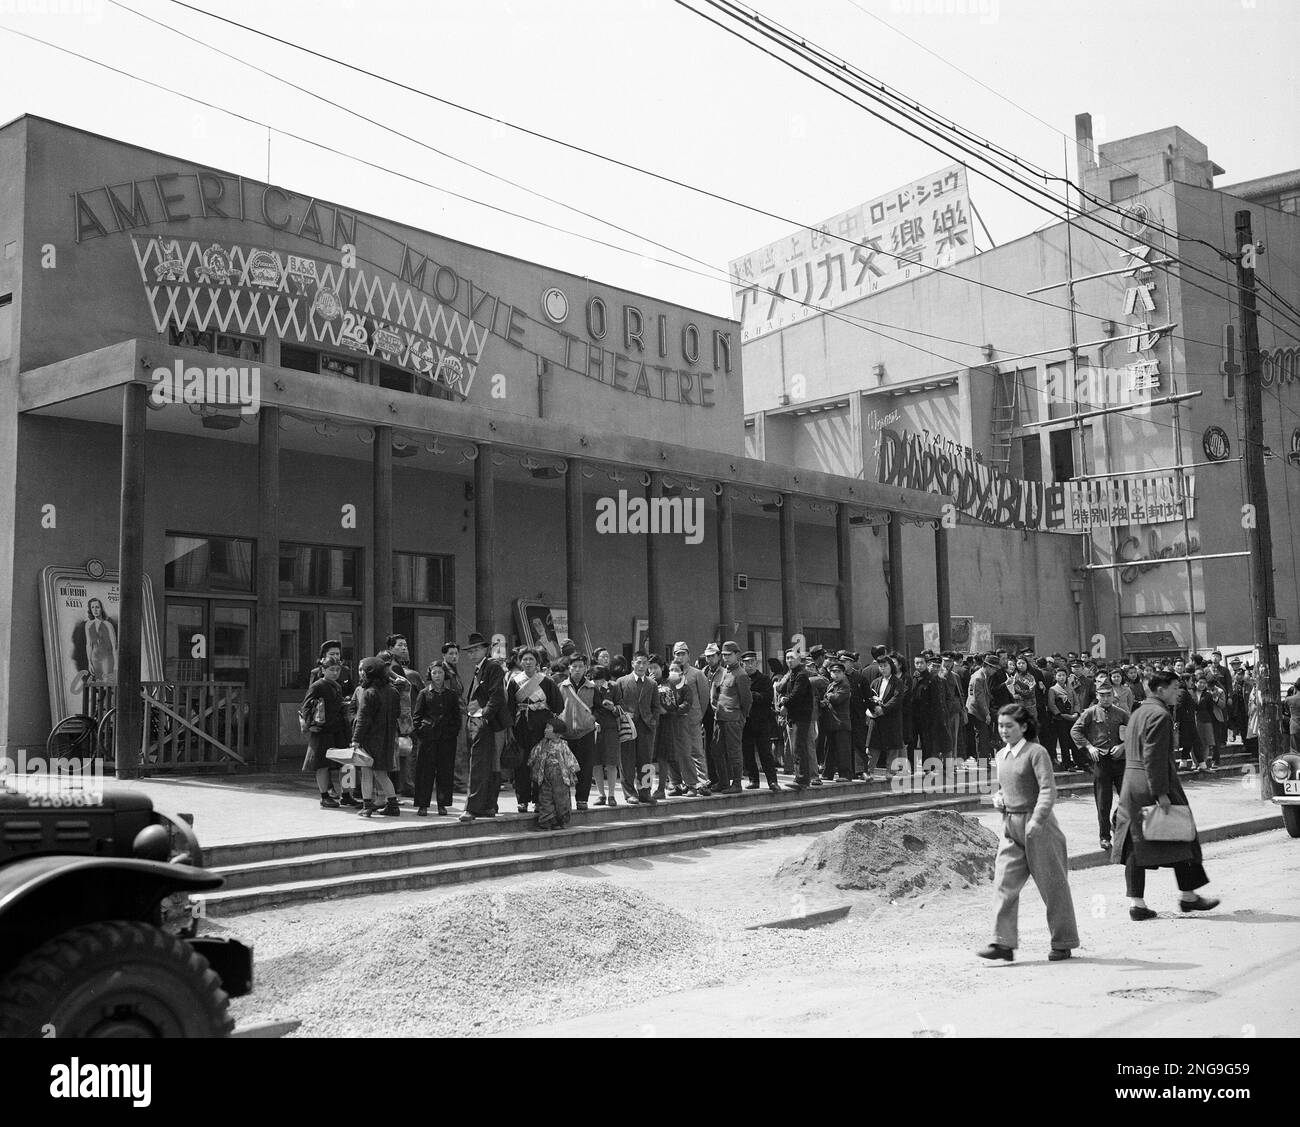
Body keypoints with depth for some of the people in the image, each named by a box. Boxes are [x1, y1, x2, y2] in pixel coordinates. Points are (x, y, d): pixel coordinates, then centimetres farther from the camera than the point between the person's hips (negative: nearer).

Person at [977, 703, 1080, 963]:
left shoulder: (1036, 752, -10)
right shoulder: (1001, 756, 12)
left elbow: (1048, 790, -18)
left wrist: (1036, 820, -29)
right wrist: (997, 798, 4)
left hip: (1037, 826, -6)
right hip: (1010, 827, 6)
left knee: (1052, 885, 5)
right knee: (1004, 883, -3)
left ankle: (1063, 943, 17)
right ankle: (1003, 943, -3)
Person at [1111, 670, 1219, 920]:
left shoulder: (1138, 713, 17)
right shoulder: (1160, 715, -13)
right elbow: (1154, 757, -21)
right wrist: (1161, 792, -22)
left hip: (1131, 785, 9)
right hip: (1152, 786, -9)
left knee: (1136, 844, 7)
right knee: (1180, 837, 5)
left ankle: (1135, 902, 6)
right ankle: (1187, 896, 15)